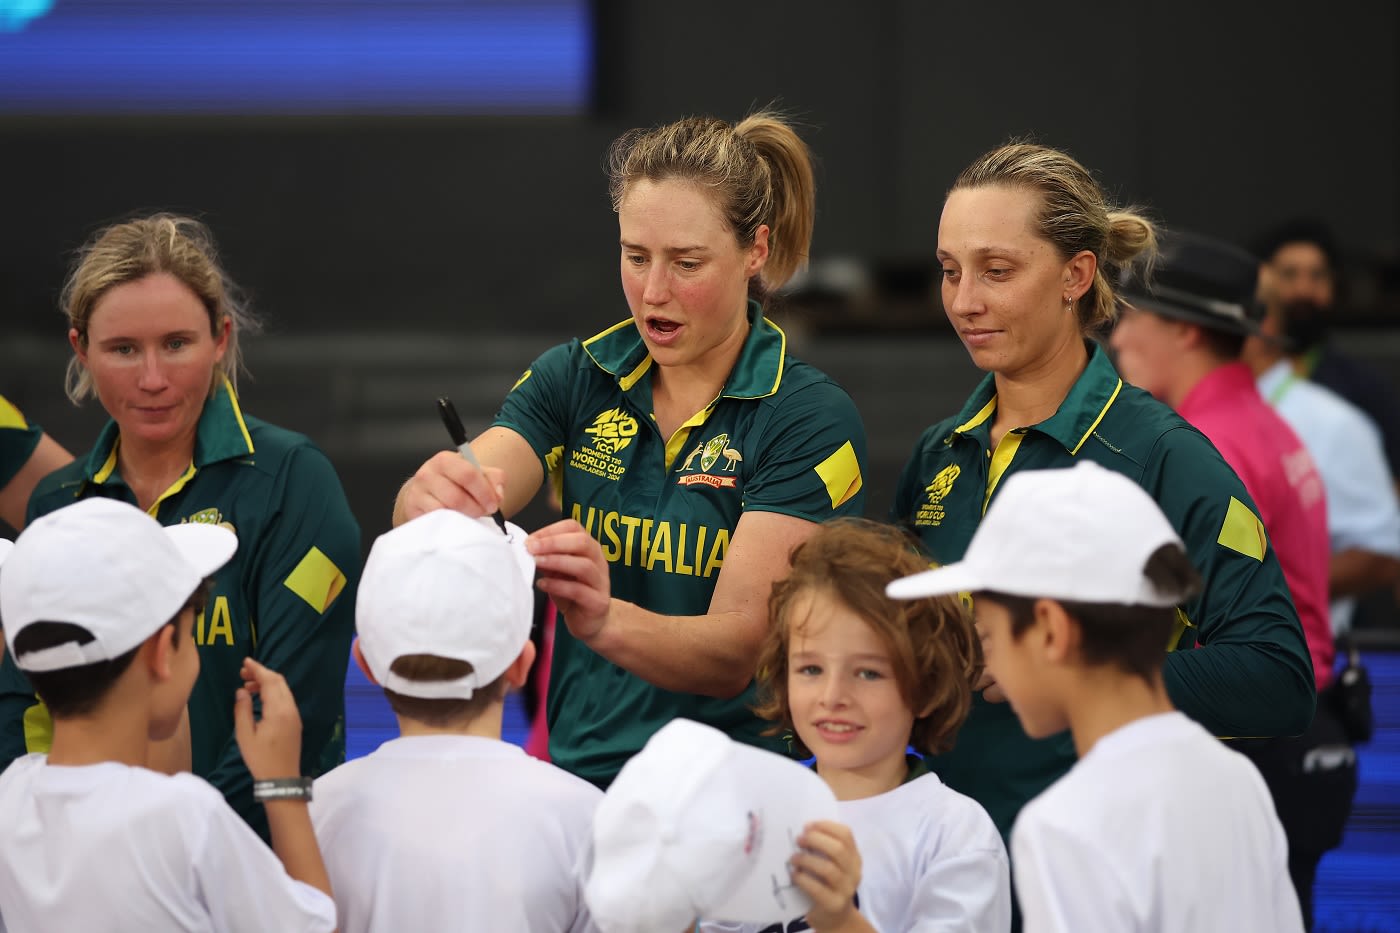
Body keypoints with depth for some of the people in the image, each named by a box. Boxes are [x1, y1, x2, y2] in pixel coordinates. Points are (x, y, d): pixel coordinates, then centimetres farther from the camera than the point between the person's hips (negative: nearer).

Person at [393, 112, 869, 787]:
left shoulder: (811, 420, -4)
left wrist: (604, 620, -33)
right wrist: (429, 500, -31)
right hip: (581, 773, 4)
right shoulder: (575, 378, 9)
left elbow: (736, 651, -13)